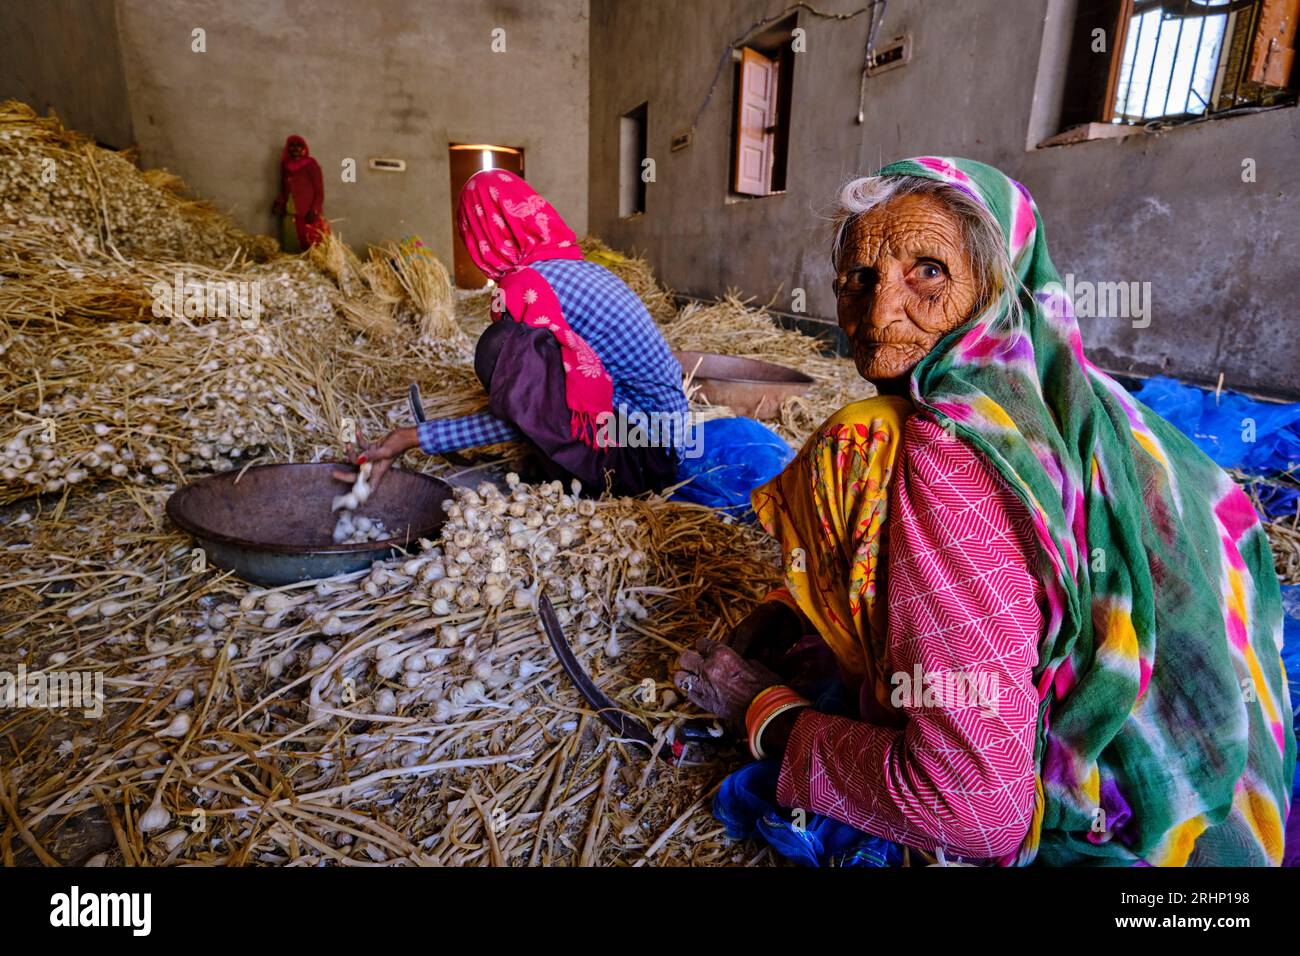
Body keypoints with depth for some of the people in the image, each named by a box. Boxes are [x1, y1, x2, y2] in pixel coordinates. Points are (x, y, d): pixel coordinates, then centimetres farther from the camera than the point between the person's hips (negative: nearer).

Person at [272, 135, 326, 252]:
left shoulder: (311, 165, 0)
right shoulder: (285, 165, 15)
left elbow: (319, 191, -3)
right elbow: (284, 190, 21)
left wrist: (314, 210, -14)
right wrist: (278, 203, 3)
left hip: (307, 214, -5)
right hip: (289, 214, 5)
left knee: (311, 245, -13)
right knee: (291, 248, 1)